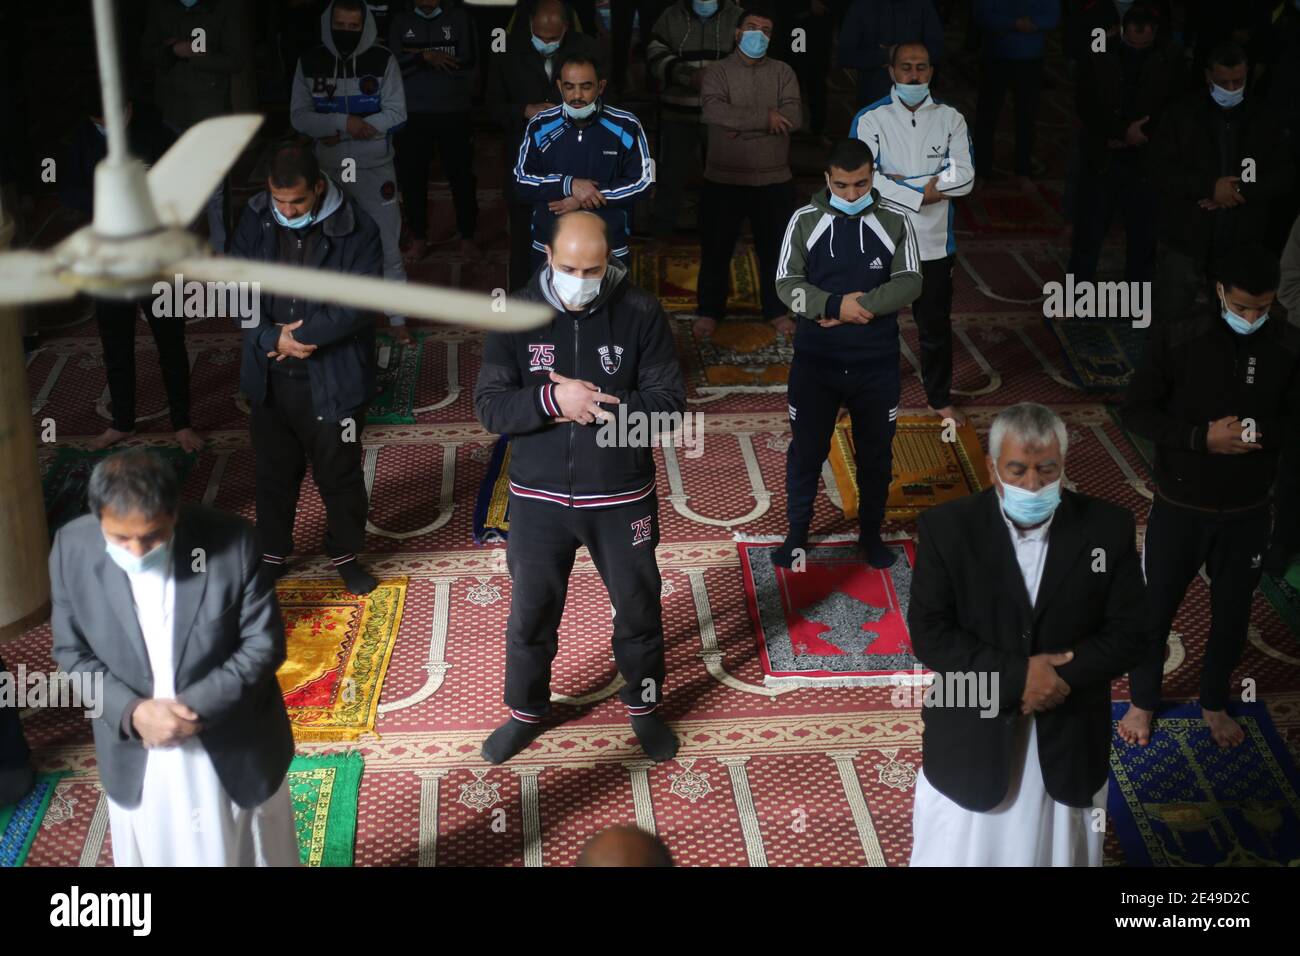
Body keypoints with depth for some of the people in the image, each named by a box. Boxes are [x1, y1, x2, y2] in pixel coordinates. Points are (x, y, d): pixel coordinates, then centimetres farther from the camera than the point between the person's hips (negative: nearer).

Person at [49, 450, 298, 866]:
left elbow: (264, 644, -15)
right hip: (136, 754, 2)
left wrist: (195, 706, -24)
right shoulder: (72, 549, -16)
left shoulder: (232, 542, -23)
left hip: (233, 748, -1)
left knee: (246, 852, 21)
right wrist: (132, 712, -22)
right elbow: (73, 653, -6)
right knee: (153, 855, 22)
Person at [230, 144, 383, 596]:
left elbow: (359, 303, -19)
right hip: (270, 378, 3)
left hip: (333, 380, -3)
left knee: (339, 474, 12)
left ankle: (346, 555, 33)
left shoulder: (355, 229, -14)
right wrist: (272, 338, -17)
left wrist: (299, 334, -19)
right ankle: (273, 555, 36)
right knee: (273, 471, 18)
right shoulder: (255, 220, -3)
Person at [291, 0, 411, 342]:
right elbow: (299, 116, -6)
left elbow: (396, 113, -10)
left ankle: (397, 319, 15)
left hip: (375, 168, -2)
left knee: (387, 246, 2)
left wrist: (343, 132, -19)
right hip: (328, 169, 2)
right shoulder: (310, 63, -3)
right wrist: (343, 122, -22)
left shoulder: (383, 60, -7)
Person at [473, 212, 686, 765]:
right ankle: (526, 712, 38)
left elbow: (669, 402, -13)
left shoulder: (640, 313, -11)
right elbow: (489, 407, -11)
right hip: (539, 498, 1)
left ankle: (644, 706, 40)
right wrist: (552, 398, -29)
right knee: (531, 612, 15)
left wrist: (591, 403, -23)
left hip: (622, 498, 0)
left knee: (639, 608, 16)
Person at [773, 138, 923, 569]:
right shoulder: (805, 220, -4)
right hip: (815, 360, 0)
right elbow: (787, 284, -9)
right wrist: (837, 305, -23)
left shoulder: (895, 221, -3)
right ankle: (797, 534, 26)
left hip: (877, 363, 1)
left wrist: (860, 305, -21)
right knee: (806, 451, 8)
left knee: (876, 454, 12)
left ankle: (871, 534, 30)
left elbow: (909, 283, -9)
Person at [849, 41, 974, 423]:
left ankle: (940, 398, 31)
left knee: (936, 324, 14)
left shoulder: (951, 119, 0)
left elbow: (964, 177, -12)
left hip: (934, 242, 2)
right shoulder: (870, 118, -7)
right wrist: (921, 195, -19)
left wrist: (901, 183, -17)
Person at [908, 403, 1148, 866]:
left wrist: (1063, 675, -20)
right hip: (971, 742, -1)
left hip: (1068, 742, 2)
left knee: (1060, 852, 18)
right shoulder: (946, 528, -12)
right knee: (962, 852, 11)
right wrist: (1017, 675, -23)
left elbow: (1128, 630, -4)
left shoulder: (1108, 527, -7)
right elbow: (929, 634, -13)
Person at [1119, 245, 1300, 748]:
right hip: (1180, 507, -2)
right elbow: (1136, 411, -11)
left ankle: (1215, 703, 42)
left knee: (1232, 613, 18)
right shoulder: (1176, 339, -16)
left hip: (1247, 512, 2)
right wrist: (1201, 437, -25)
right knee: (1156, 608, 14)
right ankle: (1143, 700, 37)